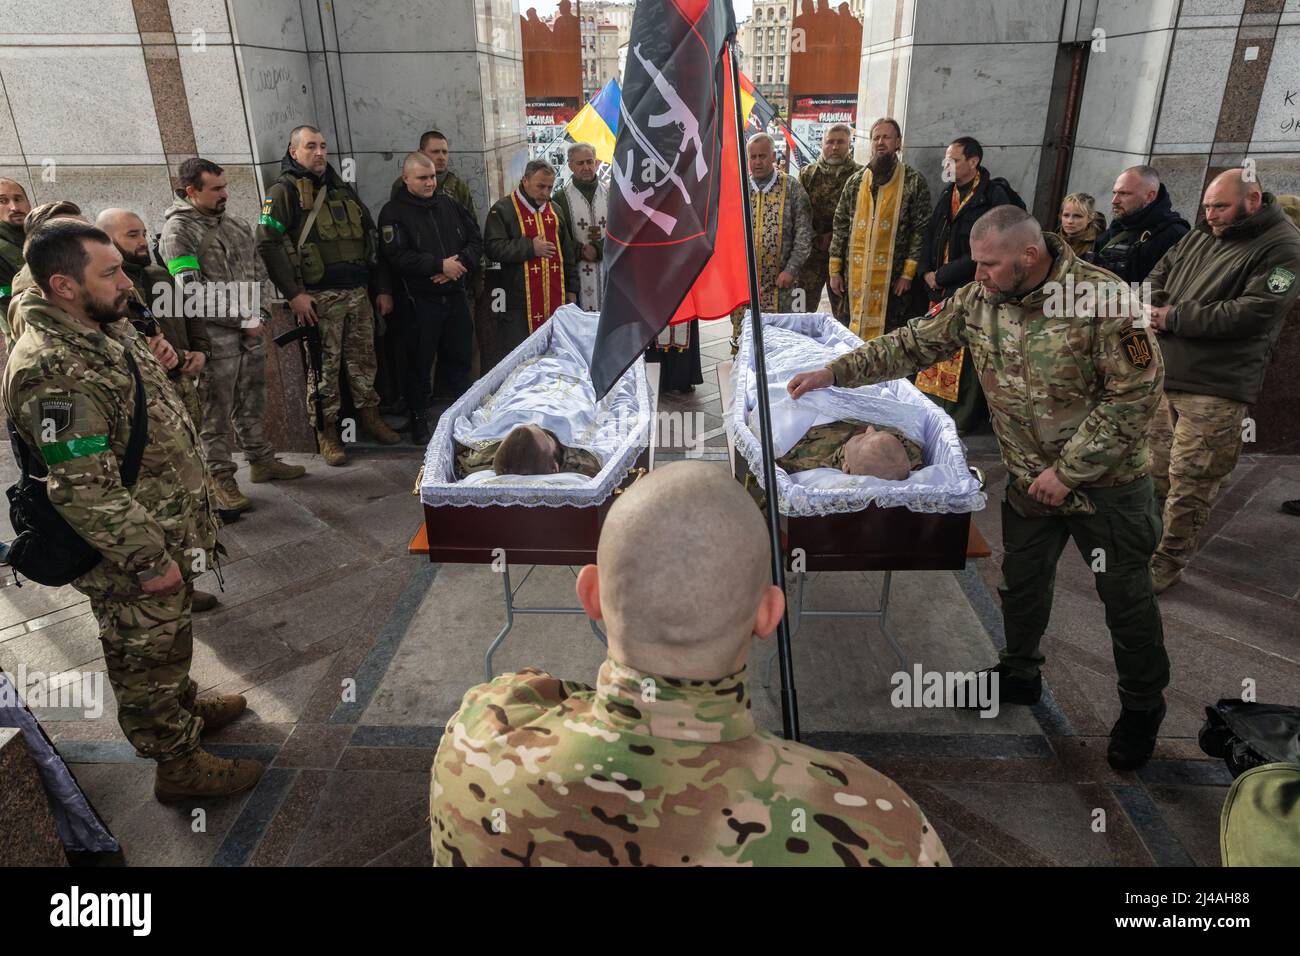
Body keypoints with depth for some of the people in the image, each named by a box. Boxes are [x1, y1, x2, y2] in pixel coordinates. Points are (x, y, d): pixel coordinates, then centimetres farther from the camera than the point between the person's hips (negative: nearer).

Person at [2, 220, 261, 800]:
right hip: (130, 555, -9)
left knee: (169, 637, 28)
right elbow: (84, 491, -30)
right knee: (146, 654, 10)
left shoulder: (108, 329, 5)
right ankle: (178, 764, 27)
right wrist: (148, 561, -24)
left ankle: (186, 707, 49)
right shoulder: (53, 371, -28)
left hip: (169, 532, 9)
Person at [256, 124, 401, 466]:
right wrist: (293, 293, -15)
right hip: (319, 298, -5)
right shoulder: (285, 191, -1)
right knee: (324, 367, -1)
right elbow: (268, 244, -9)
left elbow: (371, 241, 21)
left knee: (364, 360, 11)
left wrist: (382, 288, 15)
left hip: (359, 294, 6)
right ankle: (326, 431, 10)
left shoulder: (344, 191, 19)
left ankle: (369, 416, 26)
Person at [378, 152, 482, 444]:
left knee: (460, 356, 12)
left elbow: (476, 240, 10)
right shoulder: (394, 212, -5)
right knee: (419, 362, 3)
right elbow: (396, 256, -16)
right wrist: (440, 265, -18)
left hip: (455, 295, 5)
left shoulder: (450, 206, 12)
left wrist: (460, 262, -10)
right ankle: (418, 419, 16)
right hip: (418, 301, -5)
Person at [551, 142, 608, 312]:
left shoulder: (611, 193, 11)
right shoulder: (561, 198, 4)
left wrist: (599, 248, -12)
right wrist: (581, 251, -13)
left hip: (611, 273, 2)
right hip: (579, 277, -2)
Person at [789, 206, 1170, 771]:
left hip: (1106, 481, -5)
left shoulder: (1103, 297, -23)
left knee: (1125, 598, 9)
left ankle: (1142, 707, 32)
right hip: (1030, 481, 5)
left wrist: (1069, 470, -20)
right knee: (1020, 583, 18)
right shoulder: (977, 300, -6)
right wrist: (833, 372, -6)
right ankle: (1019, 675, 42)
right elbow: (913, 345, 0)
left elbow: (1136, 392, -21)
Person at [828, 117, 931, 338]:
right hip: (854, 276, 4)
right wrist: (835, 270, 6)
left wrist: (908, 273, -9)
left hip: (893, 276, -3)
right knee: (850, 334, 10)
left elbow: (921, 230, -2)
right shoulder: (855, 181, 11)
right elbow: (841, 226, 12)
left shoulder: (914, 181, 0)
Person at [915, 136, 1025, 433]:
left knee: (964, 356, -4)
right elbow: (931, 235, 18)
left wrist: (942, 276, -14)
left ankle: (964, 418, 6)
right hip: (943, 289, 7)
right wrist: (927, 272, 2)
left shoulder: (994, 196, -10)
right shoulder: (948, 194, 14)